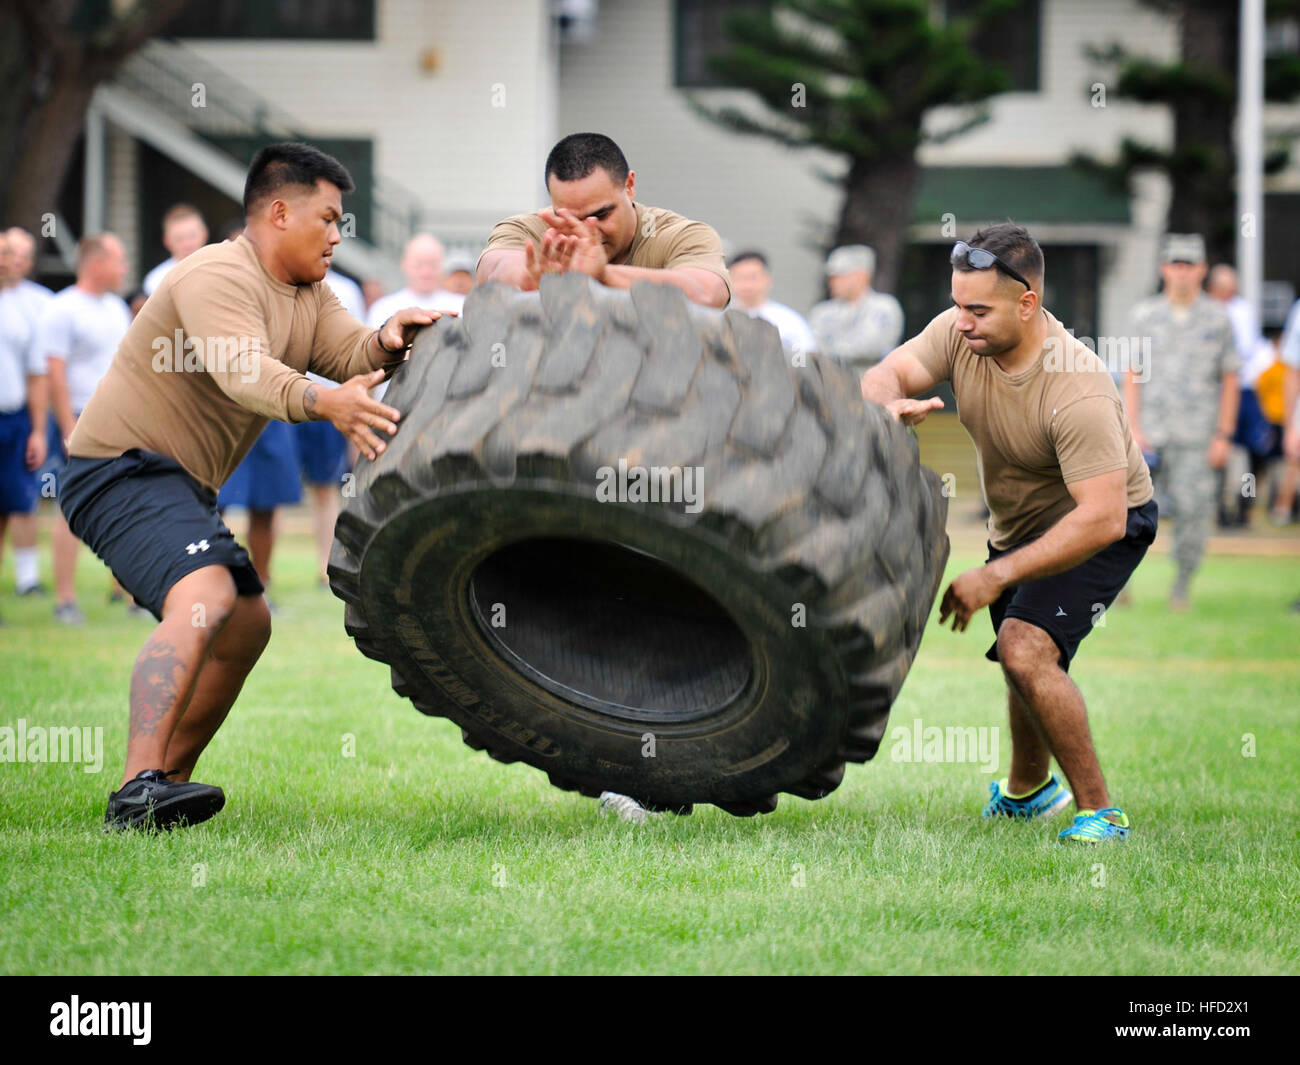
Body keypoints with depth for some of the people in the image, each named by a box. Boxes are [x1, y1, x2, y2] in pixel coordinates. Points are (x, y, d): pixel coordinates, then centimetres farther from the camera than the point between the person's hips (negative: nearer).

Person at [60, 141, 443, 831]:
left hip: (178, 486, 11)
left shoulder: (307, 294, 15)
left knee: (246, 626, 18)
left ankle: (166, 781, 20)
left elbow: (352, 354, -1)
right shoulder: (219, 276, -17)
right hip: (121, 468, -11)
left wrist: (387, 342, -24)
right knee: (205, 597, -30)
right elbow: (242, 372, -35)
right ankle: (139, 790, -42)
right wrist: (323, 403, -52)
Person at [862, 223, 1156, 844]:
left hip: (1102, 528, -7)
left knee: (1026, 650, -27)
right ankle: (1028, 790, 52)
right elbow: (882, 378, -19)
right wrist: (892, 405, -45)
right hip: (1015, 524, 7)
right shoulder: (959, 334, -17)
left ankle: (1100, 811, -16)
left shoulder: (1076, 389, -36)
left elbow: (1101, 519, -38)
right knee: (1023, 659, 24)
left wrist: (996, 576, -36)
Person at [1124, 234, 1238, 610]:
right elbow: (1132, 374, 7)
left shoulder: (1217, 318, 4)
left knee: (1191, 509, -5)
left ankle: (1181, 587, 7)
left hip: (1196, 435, -1)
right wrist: (1133, 428, -2)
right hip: (1151, 429, 1)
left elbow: (1229, 380, 5)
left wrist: (1224, 435, -1)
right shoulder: (1145, 315, 6)